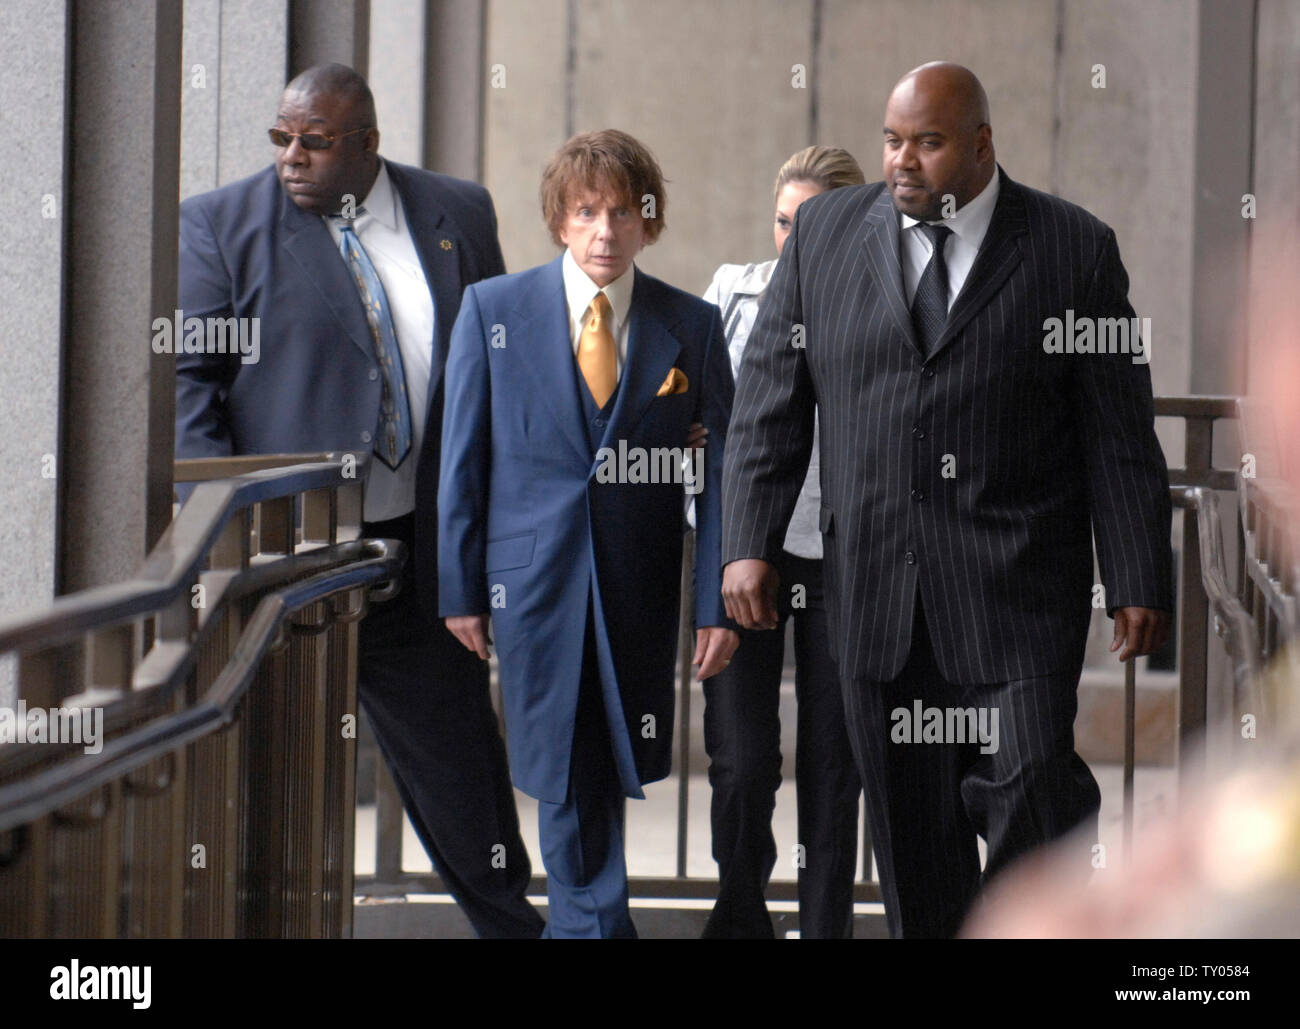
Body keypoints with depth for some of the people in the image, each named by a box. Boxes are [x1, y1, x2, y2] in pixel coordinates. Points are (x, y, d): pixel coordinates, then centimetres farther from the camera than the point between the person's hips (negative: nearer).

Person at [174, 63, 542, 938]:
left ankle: (510, 919, 28)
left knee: (453, 740, 13)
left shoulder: (459, 215, 7)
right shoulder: (222, 225, -1)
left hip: (421, 544, 3)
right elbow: (186, 378, -4)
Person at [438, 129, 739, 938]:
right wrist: (461, 588, 0)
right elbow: (463, 458, 4)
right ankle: (594, 920, 12)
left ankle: (576, 921, 26)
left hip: (639, 588, 1)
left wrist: (717, 605, -4)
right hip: (534, 576, -1)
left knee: (615, 768, 6)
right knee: (565, 776, -1)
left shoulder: (691, 327, 2)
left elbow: (720, 471, 2)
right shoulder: (494, 310, 2)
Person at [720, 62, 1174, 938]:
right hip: (874, 592, 3)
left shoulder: (1074, 247, 1)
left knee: (1031, 793, -11)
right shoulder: (826, 232, 8)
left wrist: (1138, 579, -2)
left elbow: (1121, 432, 1)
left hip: (1018, 593, -3)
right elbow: (771, 399, 10)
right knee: (910, 830, 5)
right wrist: (750, 543, 1)